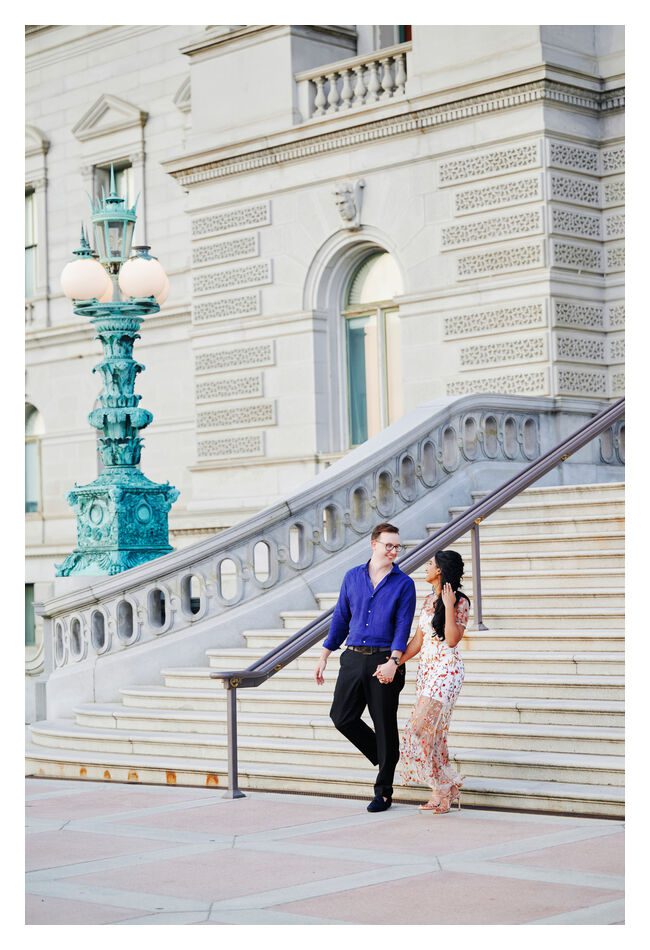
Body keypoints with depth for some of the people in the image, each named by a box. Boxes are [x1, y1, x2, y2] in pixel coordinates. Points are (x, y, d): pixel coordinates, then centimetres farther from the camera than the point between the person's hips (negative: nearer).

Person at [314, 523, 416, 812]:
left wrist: (393, 662, -22)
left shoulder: (403, 584, -1)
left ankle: (383, 792, 11)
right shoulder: (352, 577, 9)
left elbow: (403, 627, -9)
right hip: (353, 658, 4)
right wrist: (324, 656, 12)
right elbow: (340, 618, 14)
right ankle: (381, 757, 25)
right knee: (341, 717, 0)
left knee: (385, 726, 1)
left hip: (384, 661, -4)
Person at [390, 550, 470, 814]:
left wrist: (448, 606, -21)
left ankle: (443, 791, -4)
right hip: (426, 670, 8)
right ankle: (442, 793, 13)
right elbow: (418, 641, 14)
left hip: (446, 671, -8)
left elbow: (452, 640, -18)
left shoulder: (460, 601, -9)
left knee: (421, 729, -13)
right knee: (432, 732, 7)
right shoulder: (429, 600, 14)